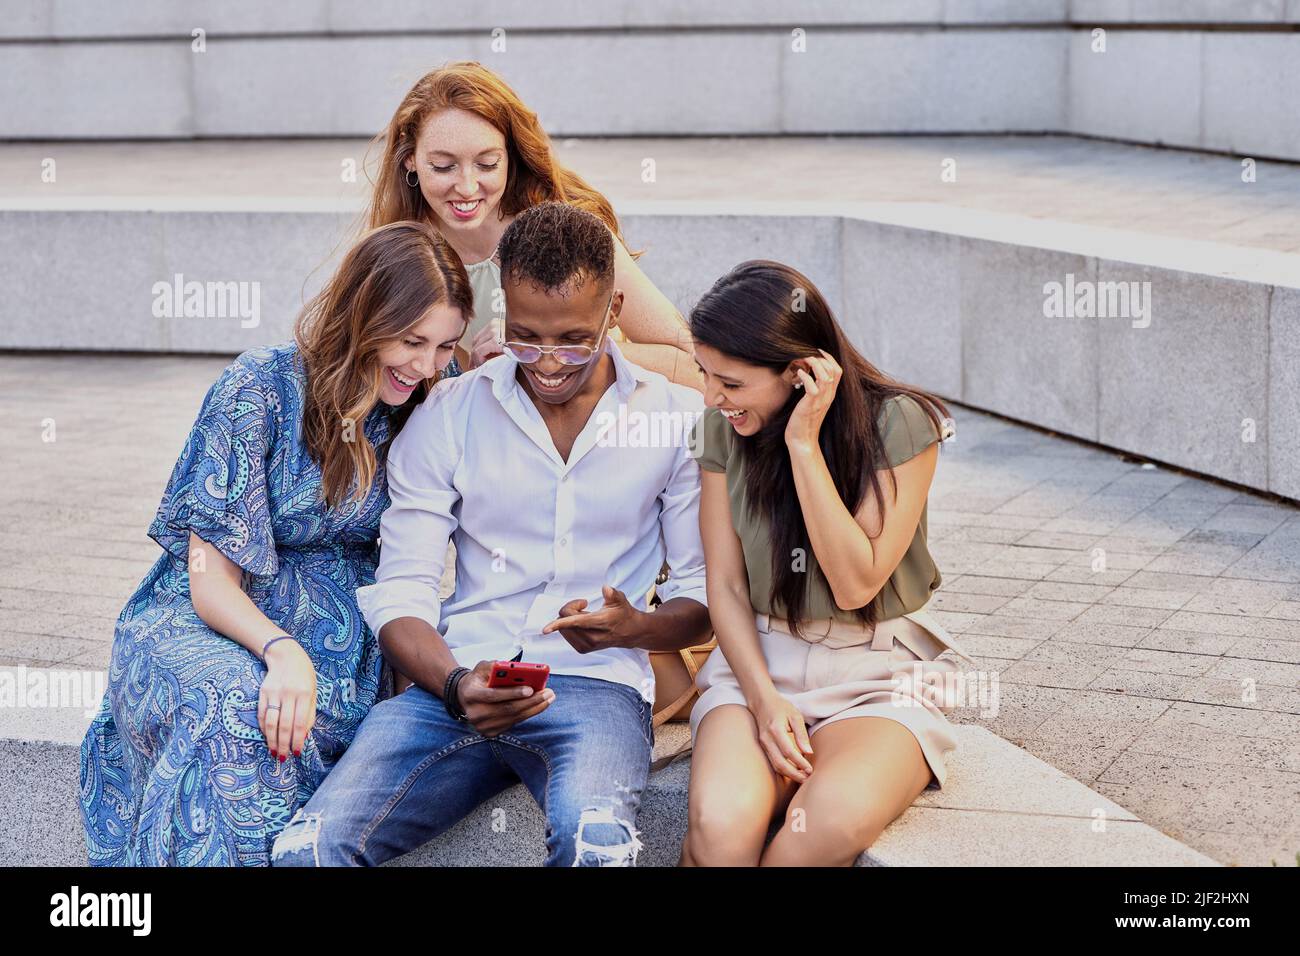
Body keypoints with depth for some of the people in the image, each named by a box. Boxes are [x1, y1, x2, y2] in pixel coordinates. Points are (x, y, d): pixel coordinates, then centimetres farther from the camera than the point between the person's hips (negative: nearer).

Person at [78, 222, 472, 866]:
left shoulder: (416, 409, 4)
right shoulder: (262, 388, -11)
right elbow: (211, 576, -14)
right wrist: (281, 649, -32)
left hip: (333, 632, 3)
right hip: (203, 620, -3)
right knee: (236, 710, -39)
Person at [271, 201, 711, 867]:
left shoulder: (677, 419, 6)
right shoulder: (448, 415, 8)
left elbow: (706, 592, 9)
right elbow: (400, 593, 4)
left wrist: (636, 628, -14)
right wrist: (456, 685, -17)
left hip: (594, 686, -1)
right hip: (456, 682, 2)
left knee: (595, 841, -36)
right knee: (308, 848, -23)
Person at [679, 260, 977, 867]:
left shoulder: (898, 423, -11)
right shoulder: (723, 428, 1)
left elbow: (856, 584, -16)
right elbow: (725, 585, 2)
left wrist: (804, 445, -20)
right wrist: (764, 699, -13)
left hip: (878, 677, -2)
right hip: (758, 662, 2)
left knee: (836, 820, -35)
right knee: (720, 825, -31)